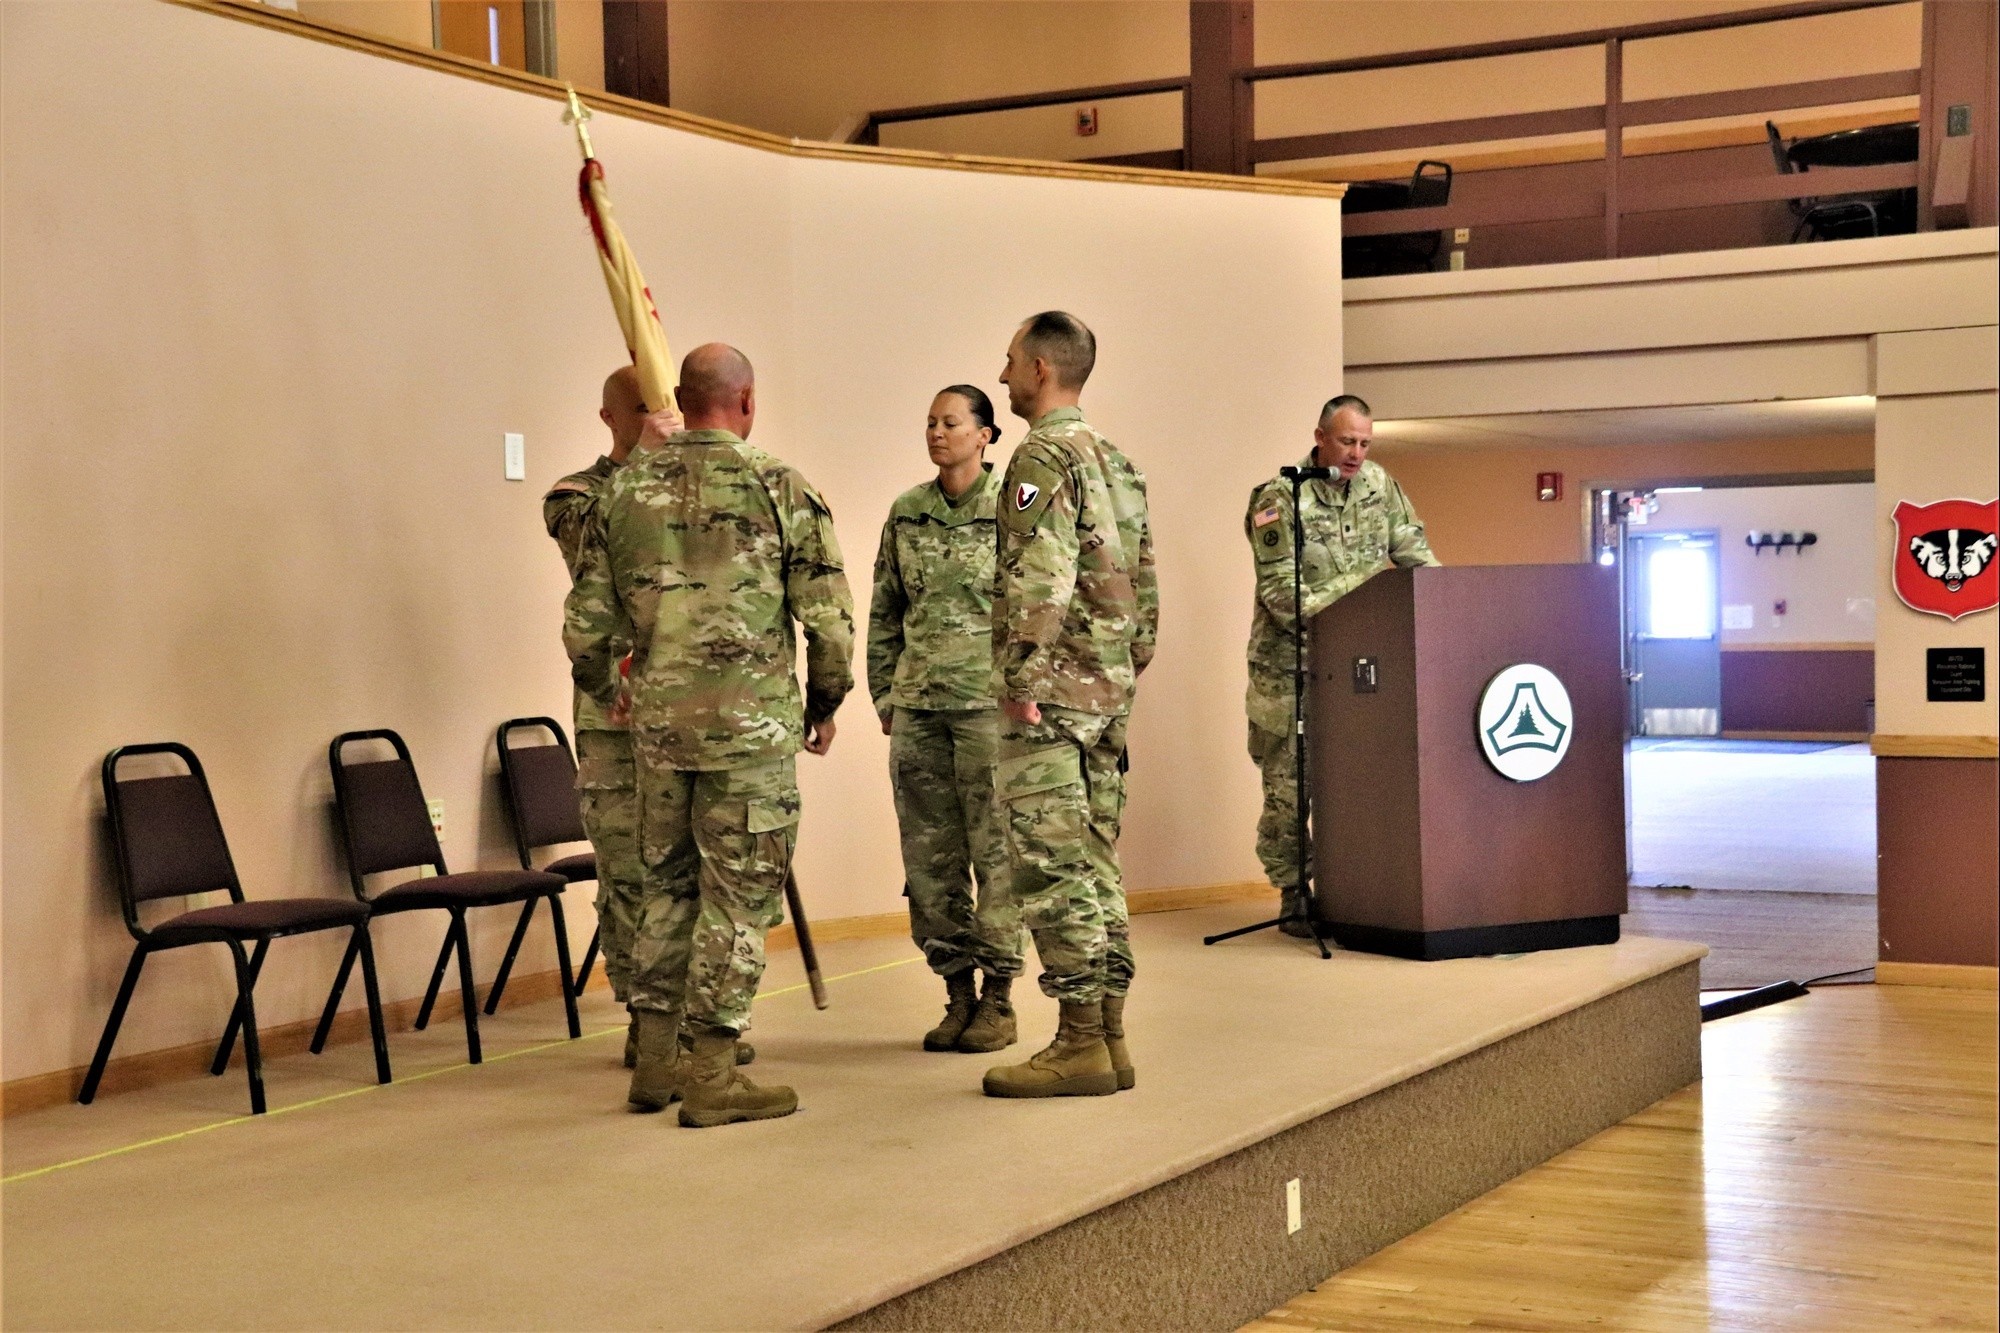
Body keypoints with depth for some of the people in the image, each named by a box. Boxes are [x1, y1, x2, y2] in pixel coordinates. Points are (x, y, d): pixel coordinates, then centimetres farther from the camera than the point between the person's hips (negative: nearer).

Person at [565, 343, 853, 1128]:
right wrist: (825, 702, 9)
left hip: (658, 722, 5)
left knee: (667, 887, 16)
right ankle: (712, 1077, 4)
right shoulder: (777, 488, -7)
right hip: (750, 723, -4)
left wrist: (605, 689, 27)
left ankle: (655, 1061, 22)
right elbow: (829, 613, -7)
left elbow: (586, 623, 8)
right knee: (738, 896, 2)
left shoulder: (625, 488, 5)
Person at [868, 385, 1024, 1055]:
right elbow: (885, 612, 15)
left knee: (996, 849, -2)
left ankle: (998, 996, 7)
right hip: (918, 704, 5)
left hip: (989, 701, -5)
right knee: (930, 855, 6)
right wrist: (884, 695, 11)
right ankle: (957, 991, 16)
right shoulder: (906, 513, 10)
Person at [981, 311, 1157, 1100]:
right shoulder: (1116, 462, 17)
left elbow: (1040, 582, -21)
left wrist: (1021, 683, -18)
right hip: (1109, 692, 9)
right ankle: (1109, 1035, 15)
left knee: (1052, 870, -6)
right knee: (1094, 864, 12)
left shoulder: (1043, 458, -11)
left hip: (1053, 694, -9)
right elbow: (1144, 588, 18)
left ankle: (1080, 1044, -5)